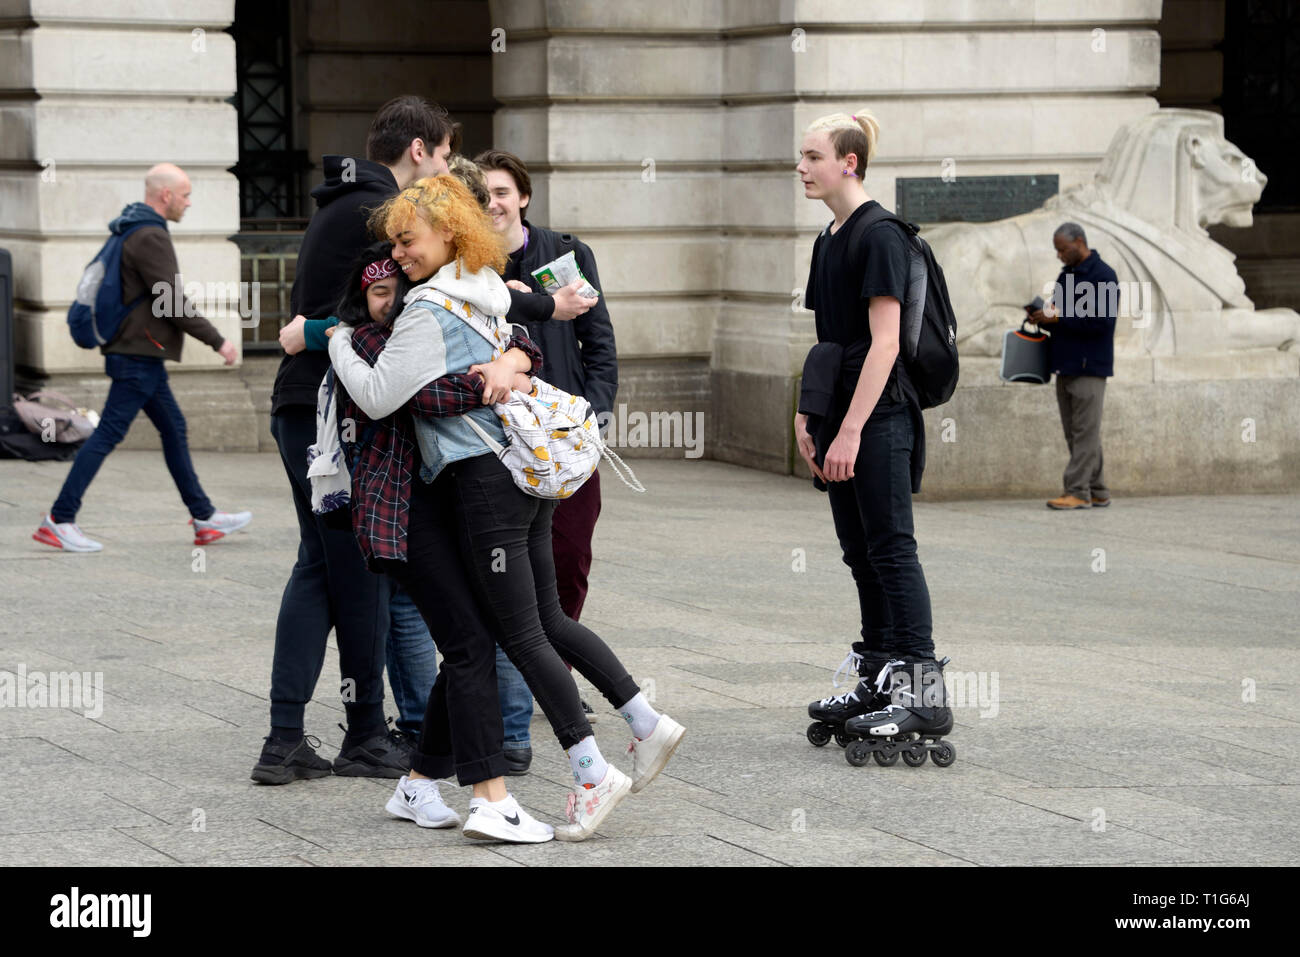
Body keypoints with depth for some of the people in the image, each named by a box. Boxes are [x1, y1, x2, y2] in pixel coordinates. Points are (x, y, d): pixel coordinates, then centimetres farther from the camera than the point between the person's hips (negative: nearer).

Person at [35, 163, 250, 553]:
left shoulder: (133, 231, 14)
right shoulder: (152, 237, -17)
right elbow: (173, 303, -20)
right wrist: (218, 342, -14)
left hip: (142, 356, 11)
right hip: (140, 356, -11)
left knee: (174, 430, 13)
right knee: (108, 435, -8)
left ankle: (204, 518, 18)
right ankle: (59, 520, -6)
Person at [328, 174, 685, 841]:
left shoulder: (429, 309, -12)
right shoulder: (490, 292, 15)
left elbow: (377, 398, -13)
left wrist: (336, 339, -1)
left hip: (485, 479, -9)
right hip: (529, 468, 9)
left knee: (520, 632, -4)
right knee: (548, 618, 16)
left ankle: (592, 773, -4)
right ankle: (648, 723, 14)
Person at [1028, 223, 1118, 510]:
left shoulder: (1103, 276, -9)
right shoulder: (1066, 275, 18)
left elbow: (1101, 322, -19)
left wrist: (1057, 317, -19)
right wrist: (1043, 316, 1)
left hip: (1089, 367, -9)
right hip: (1066, 366, 9)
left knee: (1085, 431, -8)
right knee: (1075, 433, 9)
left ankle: (1078, 491, -9)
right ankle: (1096, 492, 13)